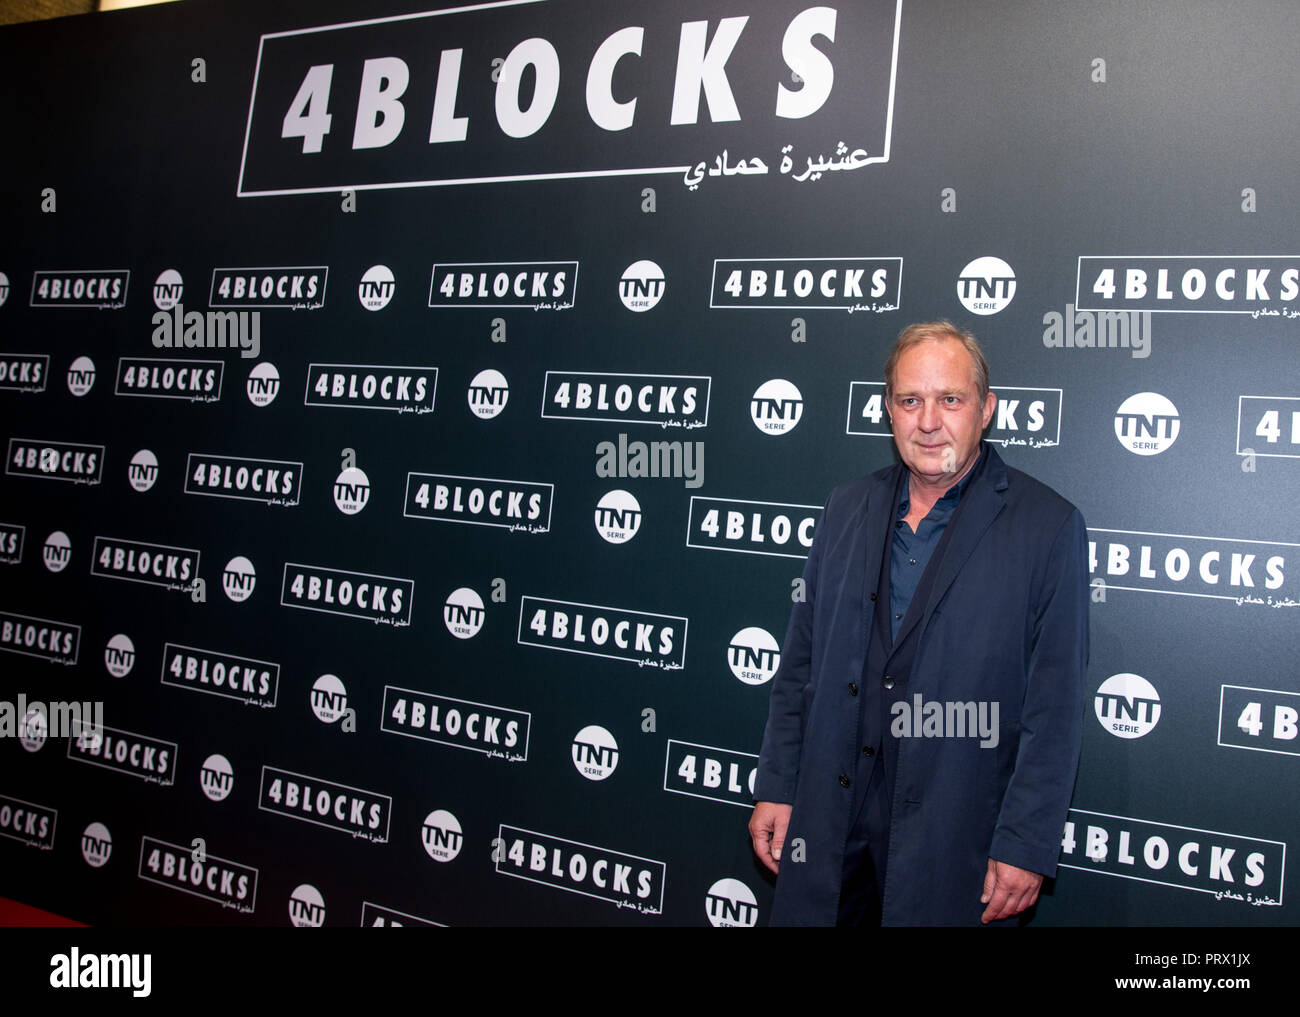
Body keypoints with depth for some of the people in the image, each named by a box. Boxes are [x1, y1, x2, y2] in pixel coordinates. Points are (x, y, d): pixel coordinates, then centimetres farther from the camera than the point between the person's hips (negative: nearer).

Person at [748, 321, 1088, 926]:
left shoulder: (1047, 526, -7)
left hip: (955, 841, -3)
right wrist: (775, 786, 7)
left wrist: (1025, 844, -11)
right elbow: (801, 663, 9)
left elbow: (1055, 708, -9)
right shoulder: (848, 508, 6)